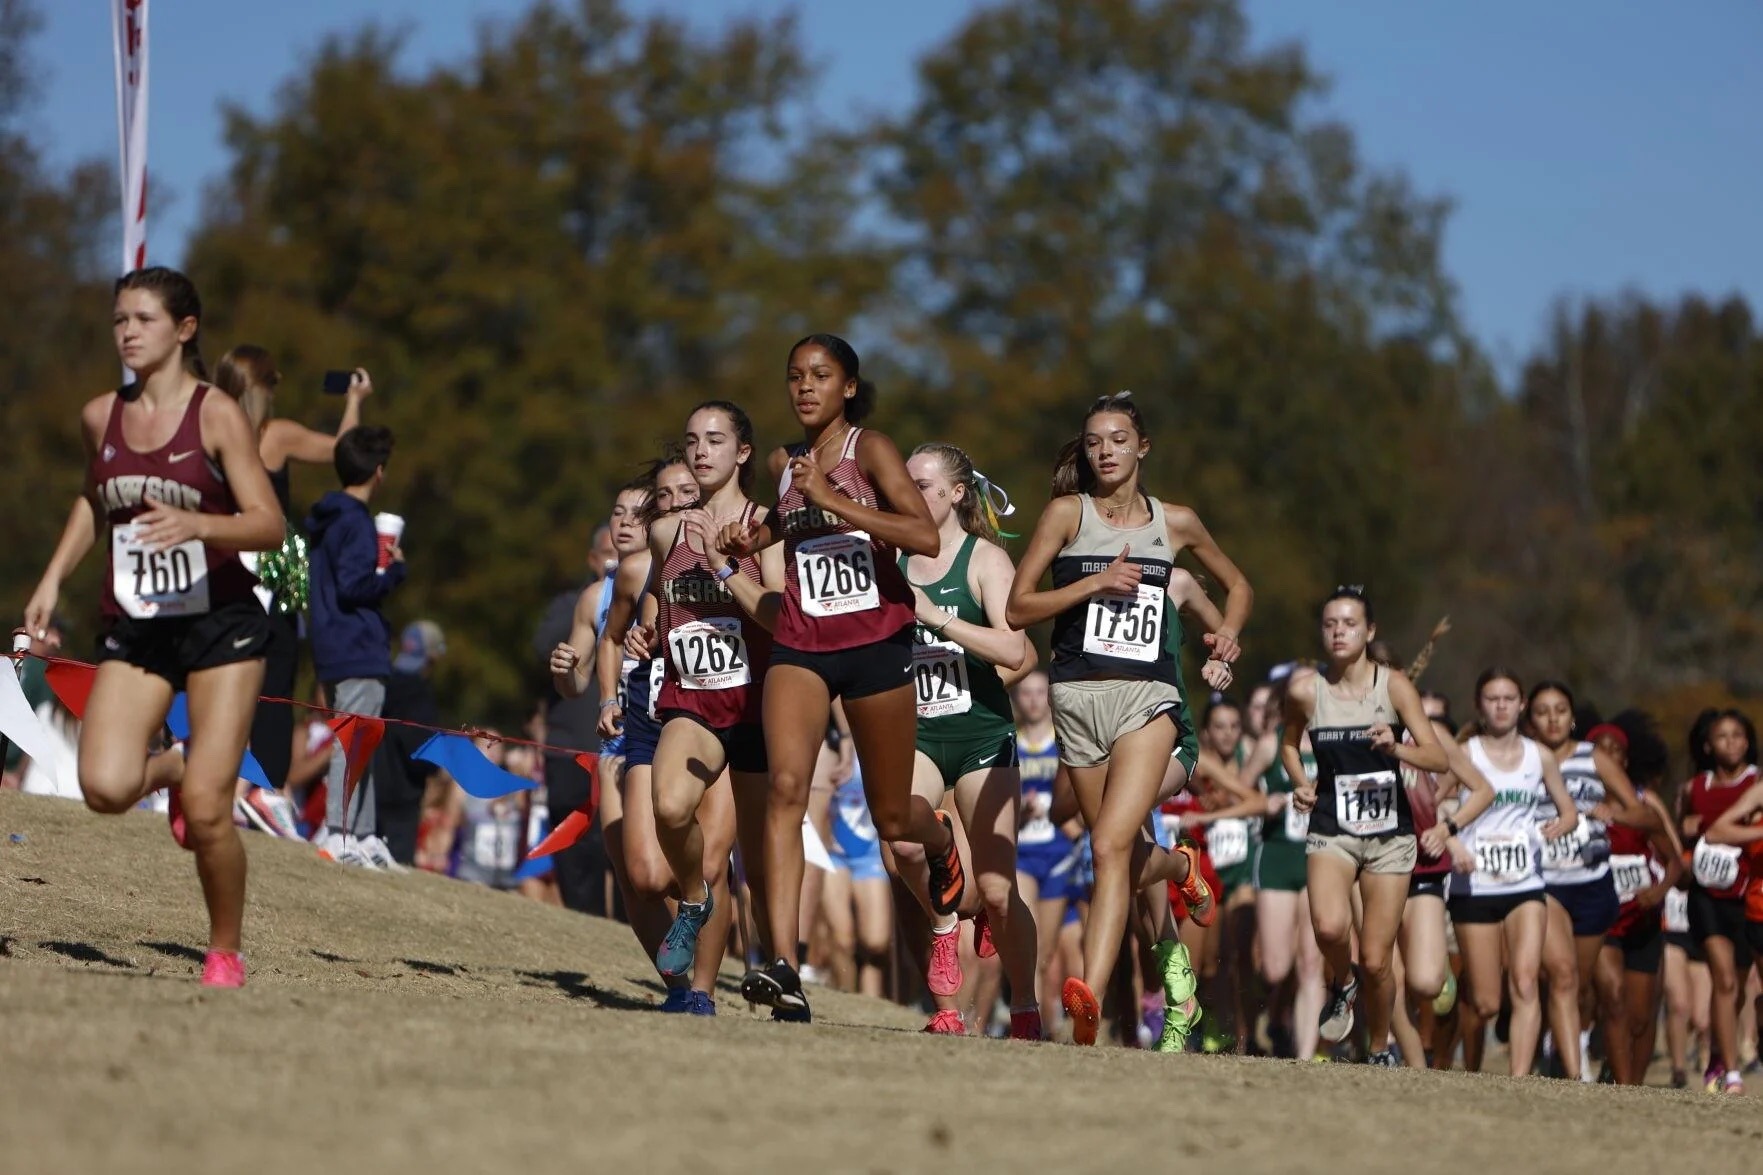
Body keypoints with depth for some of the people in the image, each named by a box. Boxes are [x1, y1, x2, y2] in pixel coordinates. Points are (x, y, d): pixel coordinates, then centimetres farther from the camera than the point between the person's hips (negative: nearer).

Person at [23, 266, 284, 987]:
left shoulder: (216, 416, -8)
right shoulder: (99, 417, 5)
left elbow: (270, 526, -12)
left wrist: (196, 524, -29)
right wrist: (53, 578, 14)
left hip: (220, 623, -4)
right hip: (132, 630, 4)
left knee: (207, 810, -11)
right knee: (105, 788, -19)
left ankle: (225, 951, 12)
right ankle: (174, 768, 18)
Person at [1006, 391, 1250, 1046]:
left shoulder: (1175, 523, 10)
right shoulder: (1068, 513, 4)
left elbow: (1237, 586, 26)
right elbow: (1017, 609, 0)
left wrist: (1229, 633, 6)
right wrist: (1094, 582, -11)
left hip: (1148, 696, -1)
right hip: (1079, 694, 1)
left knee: (1112, 845, -21)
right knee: (1126, 859, 10)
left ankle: (1089, 998, -29)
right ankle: (1181, 868, 46)